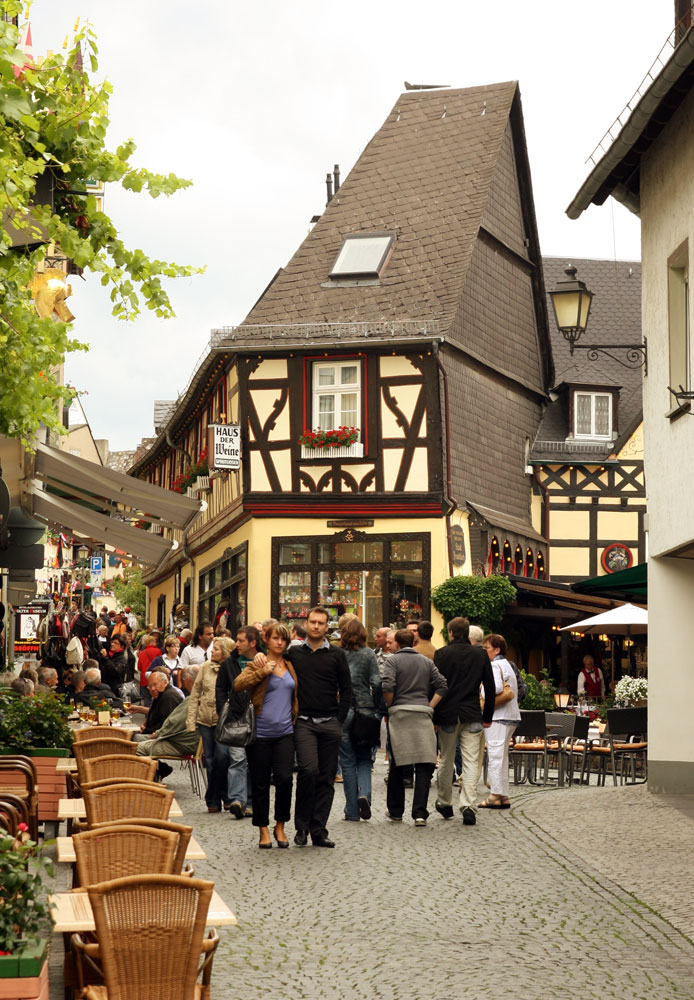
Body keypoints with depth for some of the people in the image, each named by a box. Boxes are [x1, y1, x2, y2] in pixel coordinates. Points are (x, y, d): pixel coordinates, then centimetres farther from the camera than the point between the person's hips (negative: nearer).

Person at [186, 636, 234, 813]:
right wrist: (191, 720, 3)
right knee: (210, 760, 6)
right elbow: (195, 695, 9)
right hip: (205, 720, 4)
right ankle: (213, 801, 15)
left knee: (222, 755, -17)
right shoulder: (206, 667, 6)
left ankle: (224, 795, 2)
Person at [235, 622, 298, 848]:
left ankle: (280, 826, 7)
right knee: (260, 783, 3)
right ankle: (263, 829, 15)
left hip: (285, 732, 3)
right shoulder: (257, 665, 0)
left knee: (284, 778, -9)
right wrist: (262, 672, -21)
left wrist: (295, 718, 12)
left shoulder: (290, 666, 14)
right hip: (260, 732, -3)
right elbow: (238, 685, -15)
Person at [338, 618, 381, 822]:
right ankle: (364, 794, -11)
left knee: (347, 761, 6)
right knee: (364, 758, 15)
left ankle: (352, 811, 6)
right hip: (365, 709, 1)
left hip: (342, 711, -1)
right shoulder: (368, 654, -1)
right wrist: (375, 706, 5)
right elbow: (376, 683, -7)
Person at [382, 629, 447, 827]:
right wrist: (429, 707, 6)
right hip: (423, 716, 2)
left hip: (399, 714, -2)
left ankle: (395, 811, 18)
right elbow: (442, 686, 5)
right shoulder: (426, 662, 14)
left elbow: (388, 686, -13)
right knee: (425, 765, -1)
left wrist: (389, 707, 1)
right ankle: (420, 813, -10)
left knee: (397, 765, 9)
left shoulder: (393, 660, 3)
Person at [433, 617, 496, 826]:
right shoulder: (480, 654, 5)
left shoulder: (442, 654, -2)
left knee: (446, 762, 13)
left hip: (448, 715, -1)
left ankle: (444, 803, 25)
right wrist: (487, 717, 14)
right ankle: (468, 806, -15)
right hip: (472, 716, 1)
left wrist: (434, 718, 0)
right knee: (470, 763, -2)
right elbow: (490, 687, 7)